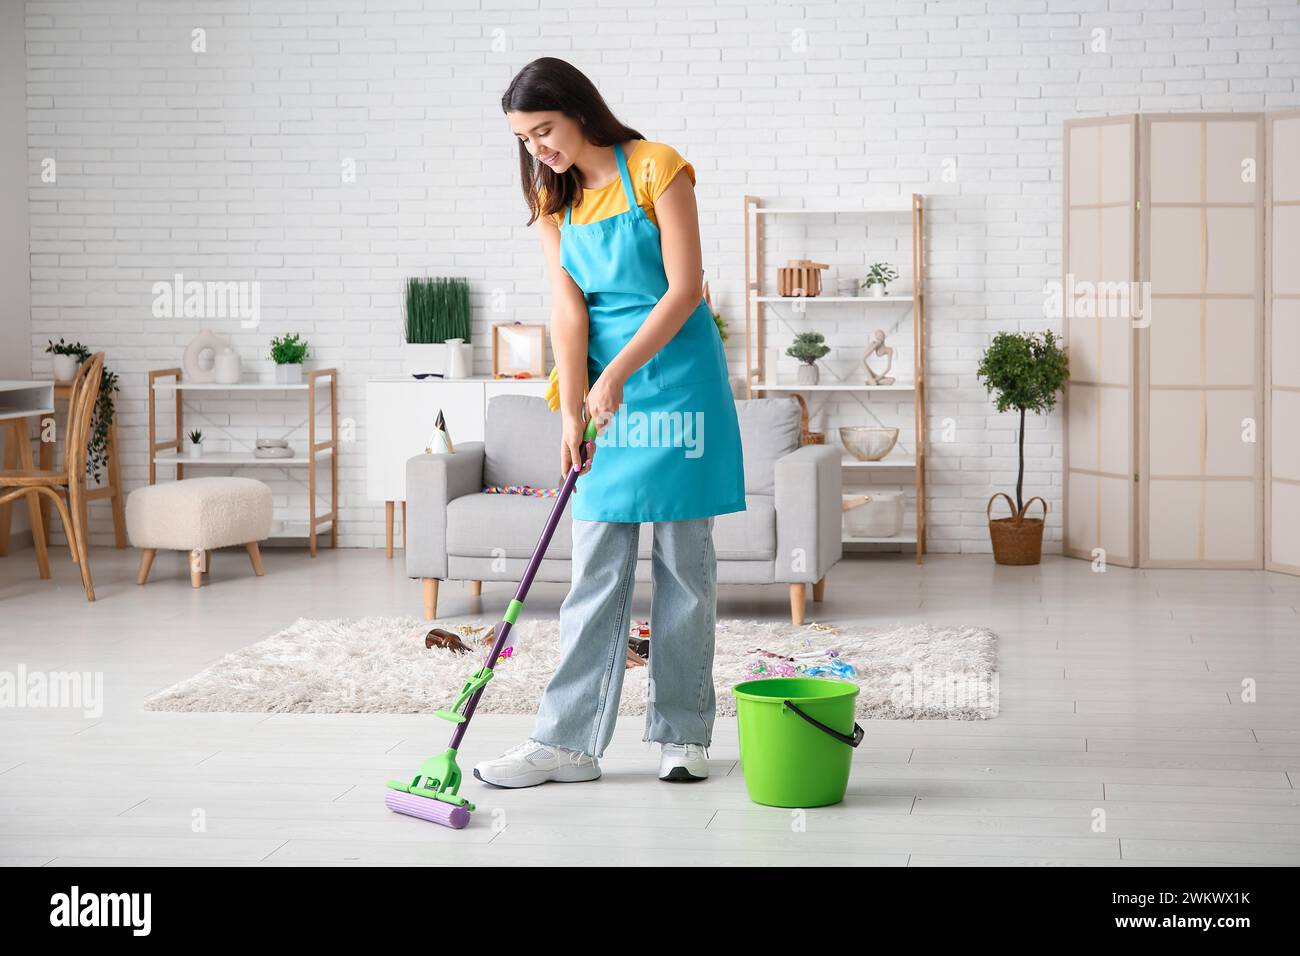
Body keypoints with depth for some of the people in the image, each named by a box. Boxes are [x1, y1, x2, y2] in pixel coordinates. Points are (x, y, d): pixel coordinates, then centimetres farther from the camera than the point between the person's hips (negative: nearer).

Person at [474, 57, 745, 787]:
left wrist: (619, 374, -21)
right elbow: (569, 310, -1)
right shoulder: (554, 199, 7)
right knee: (597, 569, 1)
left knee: (685, 563, 3)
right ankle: (569, 741, 1)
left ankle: (684, 733, 11)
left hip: (677, 381, -4)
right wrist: (572, 413, -10)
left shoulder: (657, 169, -9)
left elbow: (685, 288, -14)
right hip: (606, 394, 4)